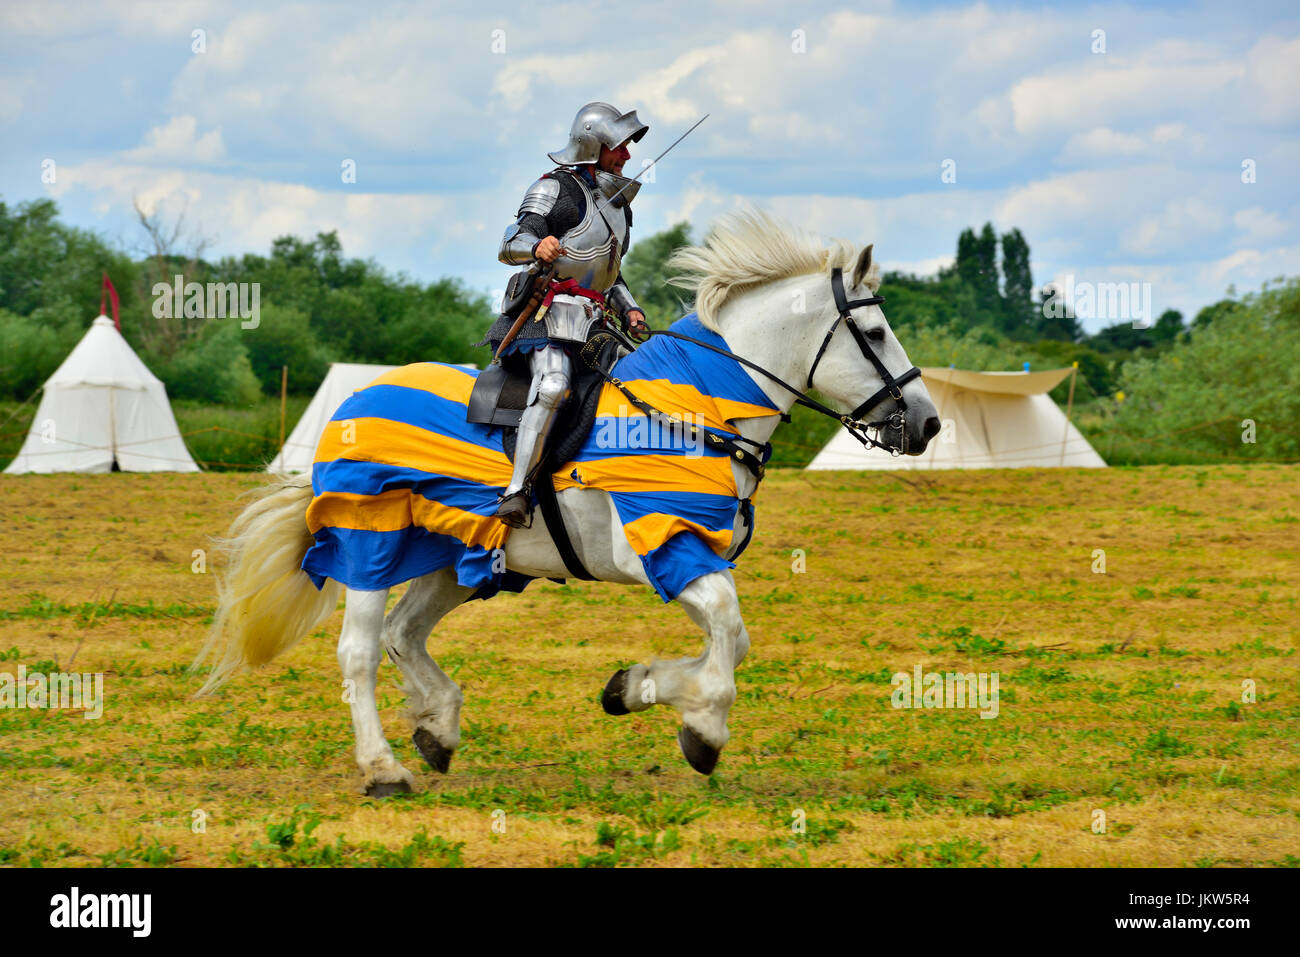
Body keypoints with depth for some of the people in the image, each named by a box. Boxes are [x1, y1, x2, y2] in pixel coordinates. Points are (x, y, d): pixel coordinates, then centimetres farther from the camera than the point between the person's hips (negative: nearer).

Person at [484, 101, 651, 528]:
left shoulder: (619, 203, 24)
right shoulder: (556, 189, 0)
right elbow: (510, 247, -10)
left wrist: (629, 308, 13)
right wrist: (536, 245, -33)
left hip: (596, 322, 8)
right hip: (551, 312, -8)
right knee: (553, 382, -31)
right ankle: (517, 492, -39)